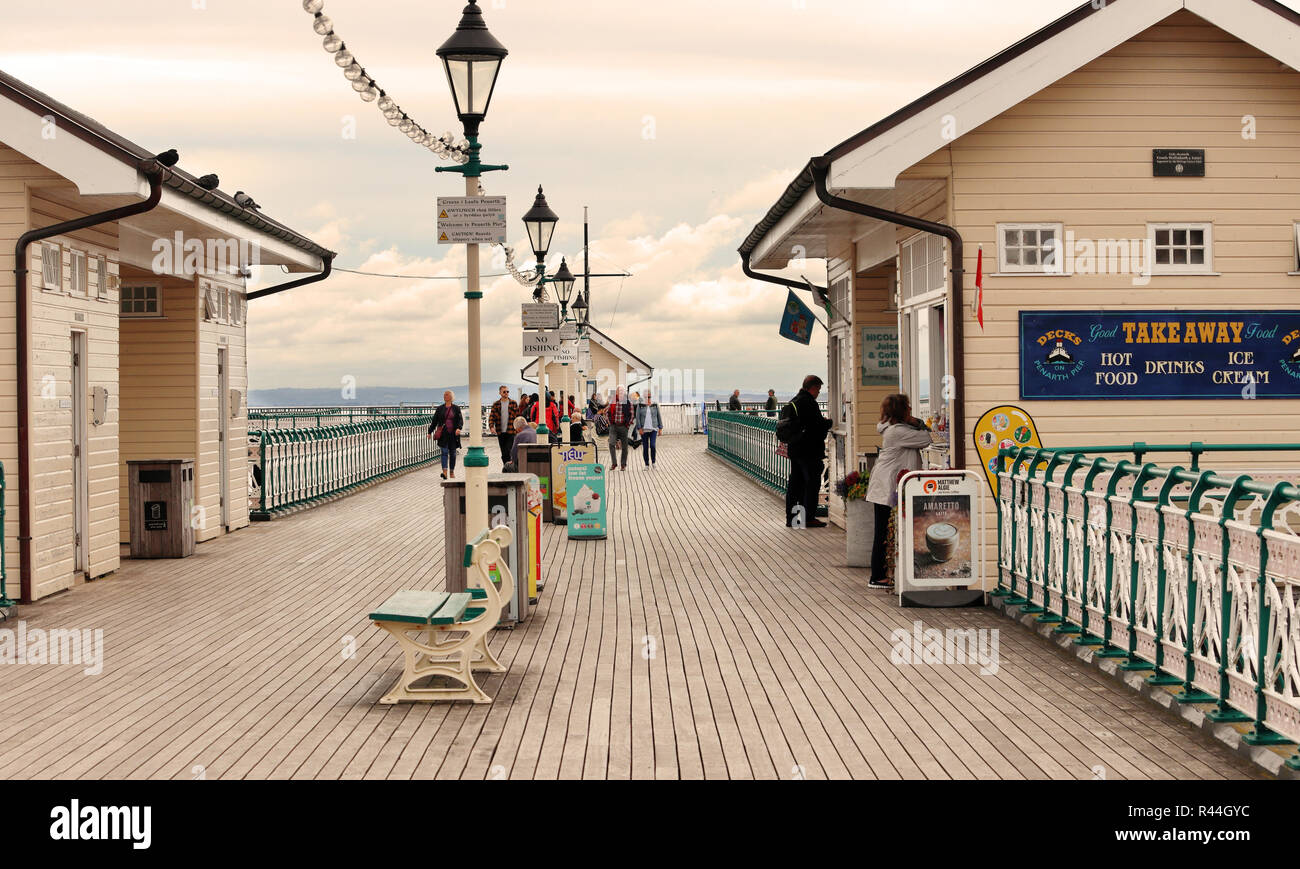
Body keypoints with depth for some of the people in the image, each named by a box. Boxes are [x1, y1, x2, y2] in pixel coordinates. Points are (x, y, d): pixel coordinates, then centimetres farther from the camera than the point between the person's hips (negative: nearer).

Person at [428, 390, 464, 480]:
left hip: (453, 434, 0)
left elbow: (460, 420, -2)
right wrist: (430, 432, 9)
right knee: (444, 452, -13)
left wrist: (459, 428, -21)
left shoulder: (456, 408, 5)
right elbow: (434, 421, 12)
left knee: (452, 453, 8)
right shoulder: (440, 408, 8)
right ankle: (444, 472, -23)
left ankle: (452, 472, 19)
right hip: (443, 434, 0)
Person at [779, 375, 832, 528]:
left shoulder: (793, 402, 12)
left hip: (794, 449, 9)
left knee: (794, 483, 12)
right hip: (809, 451, -9)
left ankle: (790, 518, 15)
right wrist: (829, 422, 3)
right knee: (812, 483, -2)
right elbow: (819, 425, -19)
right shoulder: (809, 403, -16)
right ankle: (809, 517, -1)